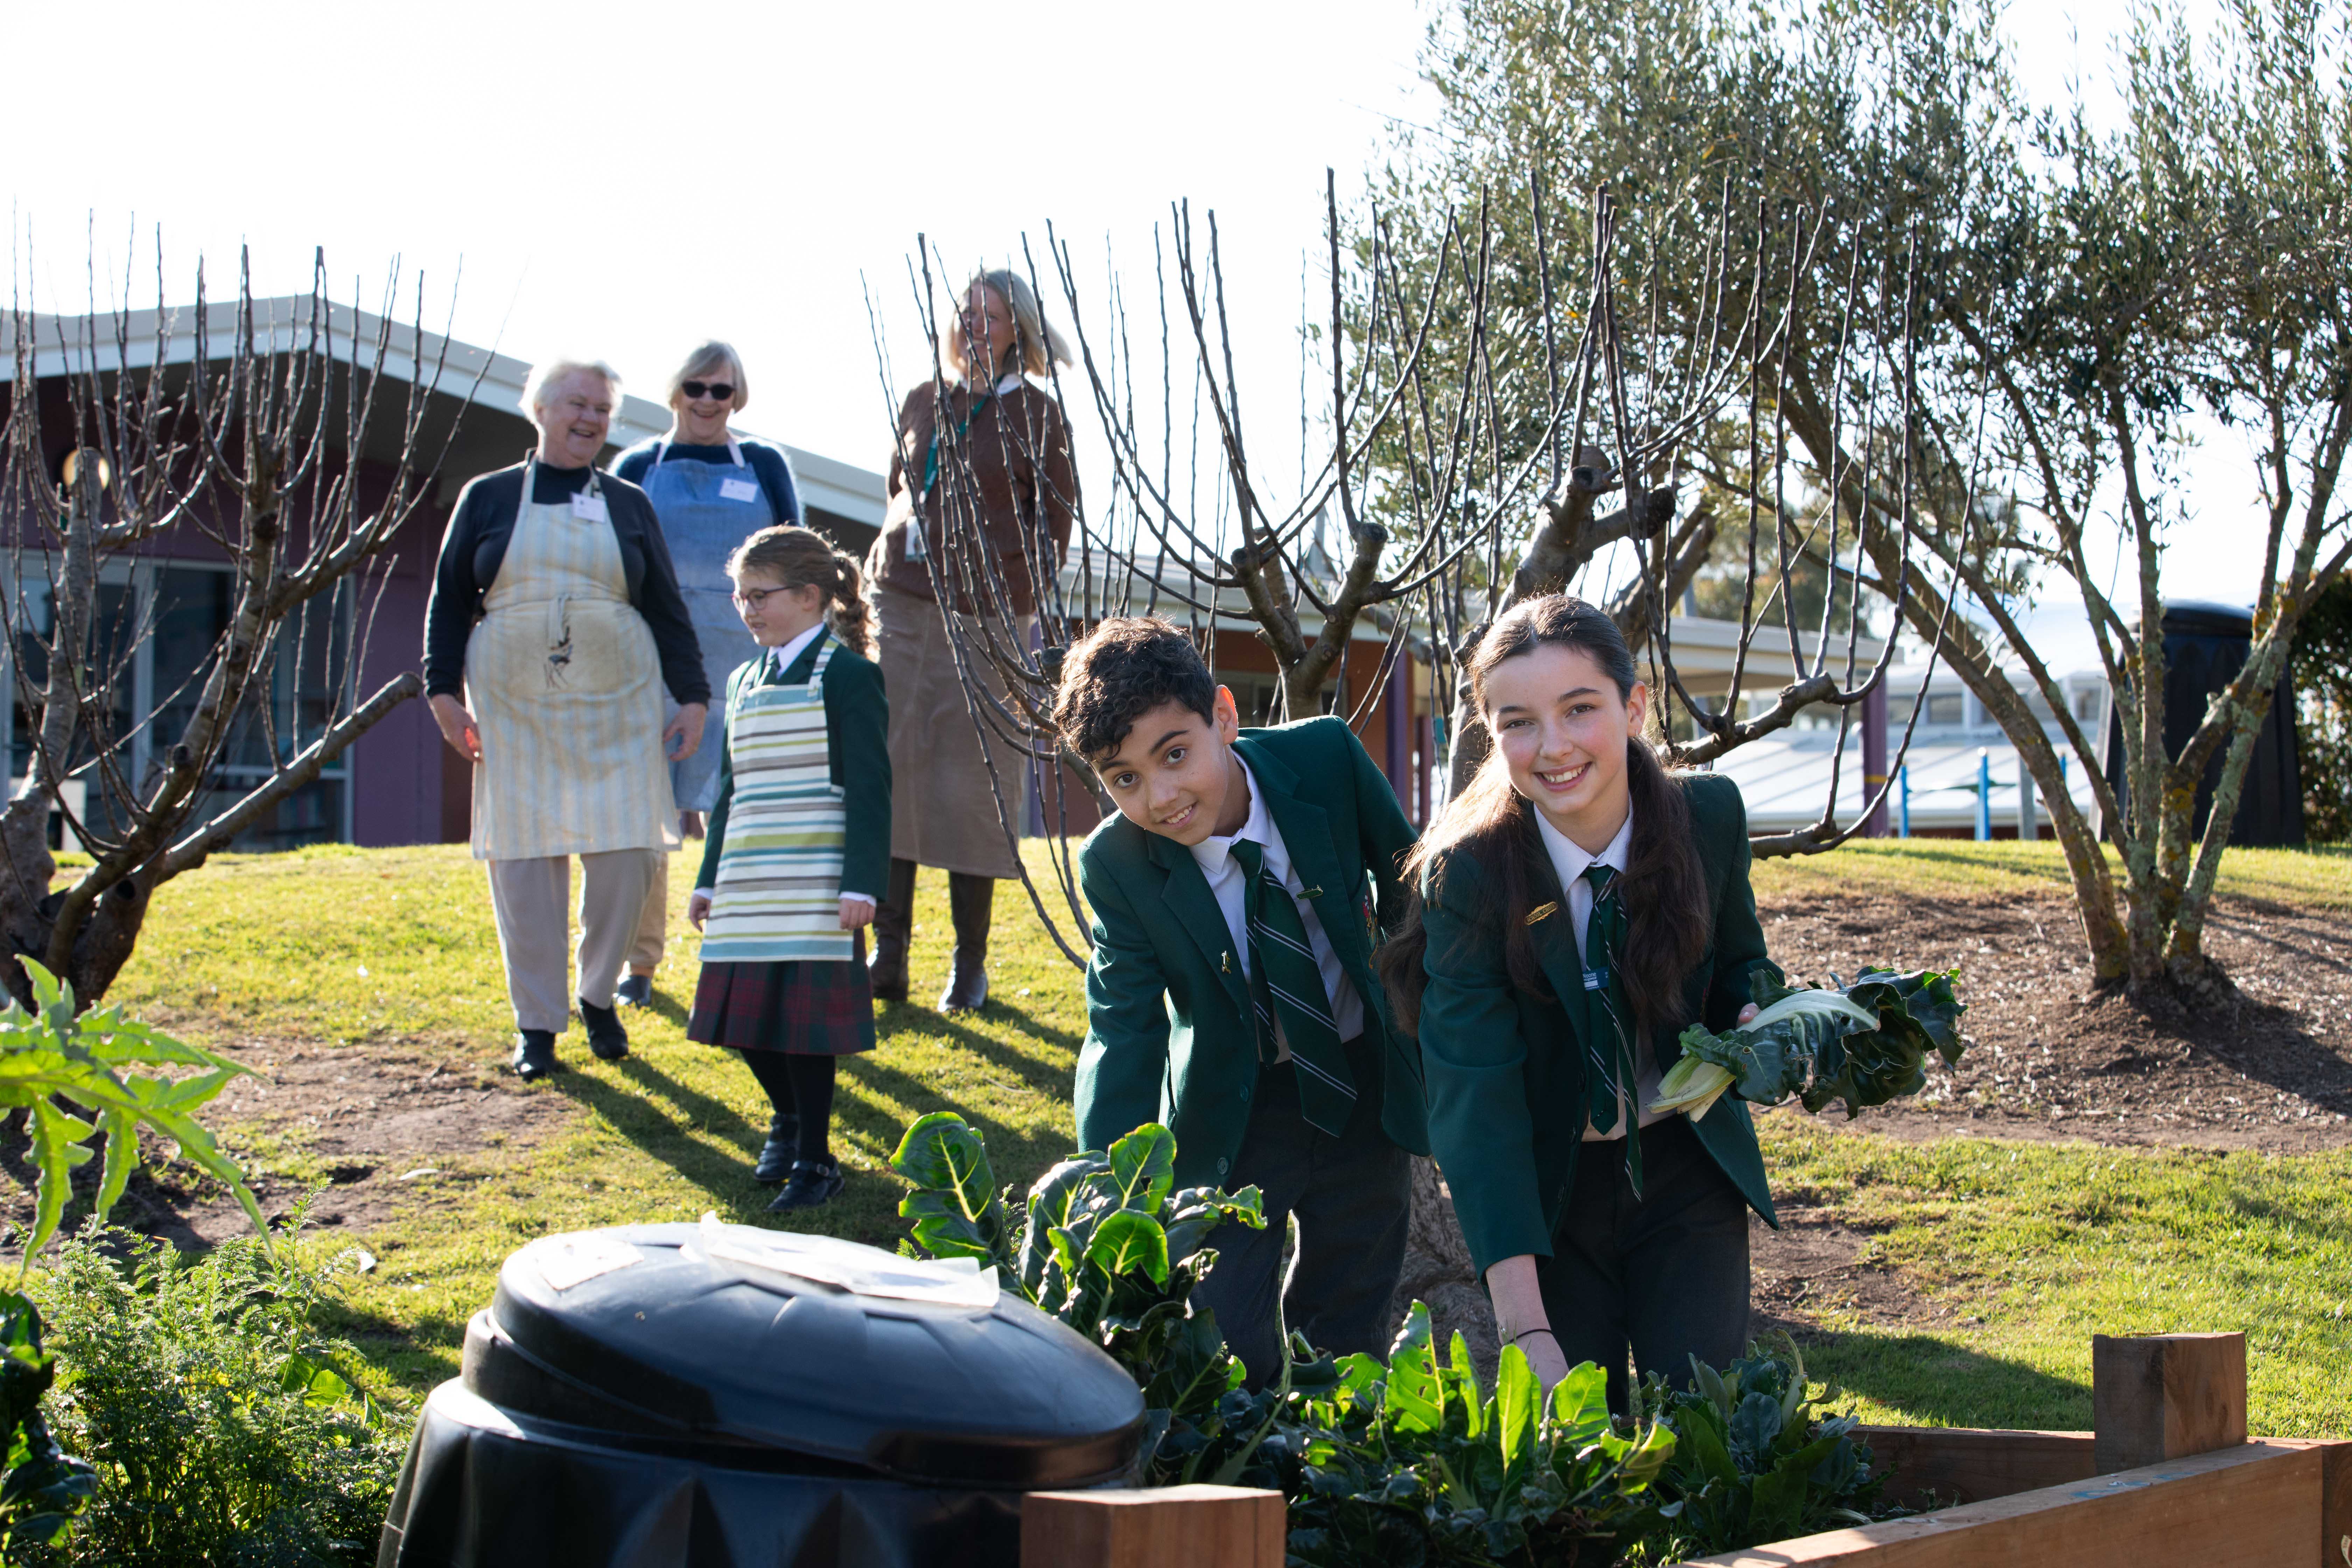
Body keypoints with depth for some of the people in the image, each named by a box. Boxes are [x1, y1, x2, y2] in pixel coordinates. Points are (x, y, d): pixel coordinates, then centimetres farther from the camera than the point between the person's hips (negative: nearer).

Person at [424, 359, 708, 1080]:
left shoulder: (628, 505, 11)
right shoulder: (489, 499, 8)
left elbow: (666, 608, 12)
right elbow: (450, 601, 8)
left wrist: (691, 695, 5)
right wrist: (445, 692, -1)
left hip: (616, 705, 1)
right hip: (515, 708, -1)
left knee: (624, 851, -5)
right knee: (523, 860, -2)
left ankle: (598, 997, 17)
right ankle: (537, 1022, 9)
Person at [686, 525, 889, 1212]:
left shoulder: (846, 674, -5)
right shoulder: (744, 682, 16)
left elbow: (869, 788, -9)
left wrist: (860, 884, -15)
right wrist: (709, 879, 19)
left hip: (814, 890, -7)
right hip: (747, 889, 7)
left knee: (807, 1018, -5)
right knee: (746, 1011, 7)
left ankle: (814, 1158, 7)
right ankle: (787, 1119, 33)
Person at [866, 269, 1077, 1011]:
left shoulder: (1034, 414, 2)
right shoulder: (922, 405, 15)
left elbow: (1053, 519, 2)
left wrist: (1014, 590, -9)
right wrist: (885, 569, 12)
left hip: (987, 616, -4)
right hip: (902, 606, 4)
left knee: (970, 788, -2)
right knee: (887, 776, -3)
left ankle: (970, 964, 7)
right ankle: (888, 956, -1)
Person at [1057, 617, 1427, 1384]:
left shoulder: (1326, 758, -19)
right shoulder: (1117, 866, -20)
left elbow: (1407, 878, -1)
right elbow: (1122, 1032, -18)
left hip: (1366, 1084, 1)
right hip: (1234, 1111, -1)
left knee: (1349, 1338, 11)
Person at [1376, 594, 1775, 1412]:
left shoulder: (1709, 815, -12)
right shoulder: (1466, 873, -21)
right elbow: (1476, 1109, -25)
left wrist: (1761, 1015, -18)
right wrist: (1525, 1329, -32)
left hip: (1687, 1169, 2)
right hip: (1545, 1191, -2)